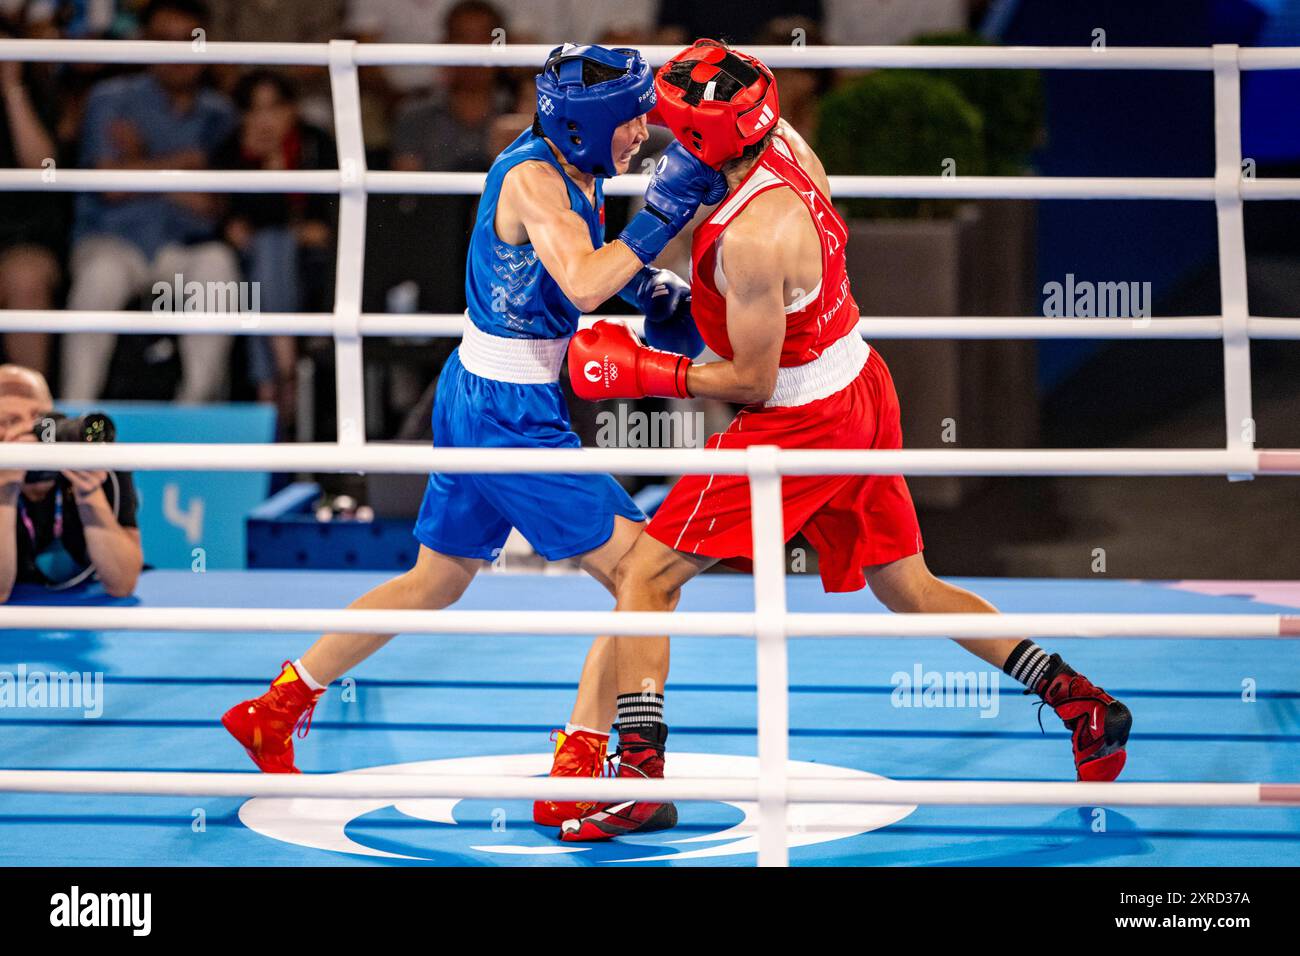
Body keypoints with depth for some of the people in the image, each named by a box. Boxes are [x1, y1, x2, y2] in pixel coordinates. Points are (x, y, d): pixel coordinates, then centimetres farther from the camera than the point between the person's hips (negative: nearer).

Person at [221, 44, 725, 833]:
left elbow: (592, 262, 25)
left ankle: (274, 709, 31)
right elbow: (581, 283, -34)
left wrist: (651, 287, 7)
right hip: (511, 414, -10)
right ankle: (574, 782, -8)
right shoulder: (534, 177, -20)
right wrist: (662, 214, -29)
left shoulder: (575, 168, 7)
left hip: (477, 401, 10)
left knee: (436, 583, 23)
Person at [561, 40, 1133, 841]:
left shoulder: (752, 237, -28)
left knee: (646, 577, -3)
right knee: (910, 589, 19)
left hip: (804, 426, -9)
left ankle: (640, 775, -7)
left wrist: (641, 371, -14)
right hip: (863, 391, 9)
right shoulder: (788, 143, -5)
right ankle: (1084, 706, 17)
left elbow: (752, 382, -21)